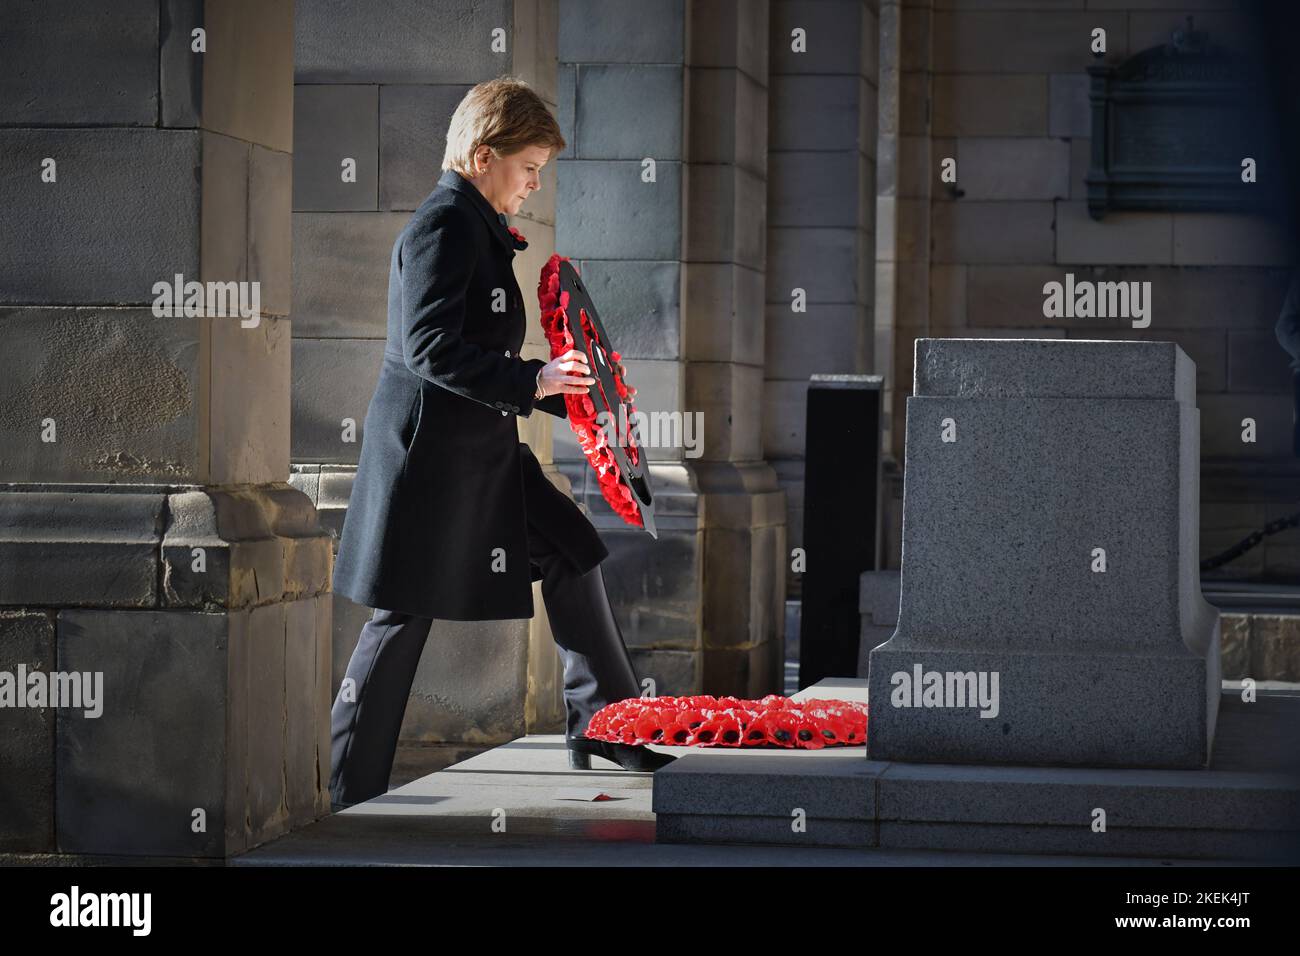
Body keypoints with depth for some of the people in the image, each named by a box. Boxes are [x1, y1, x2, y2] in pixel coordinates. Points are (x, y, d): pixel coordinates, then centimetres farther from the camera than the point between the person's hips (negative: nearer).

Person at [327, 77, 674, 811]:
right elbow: (430, 349, -24)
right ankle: (349, 789, 5)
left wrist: (568, 398, 19)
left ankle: (603, 725, 20)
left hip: (482, 448, 10)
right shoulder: (444, 226, -15)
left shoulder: (479, 230, 16)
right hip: (429, 448, -10)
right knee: (406, 615, -4)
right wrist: (532, 381, -28)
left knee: (572, 555, 11)